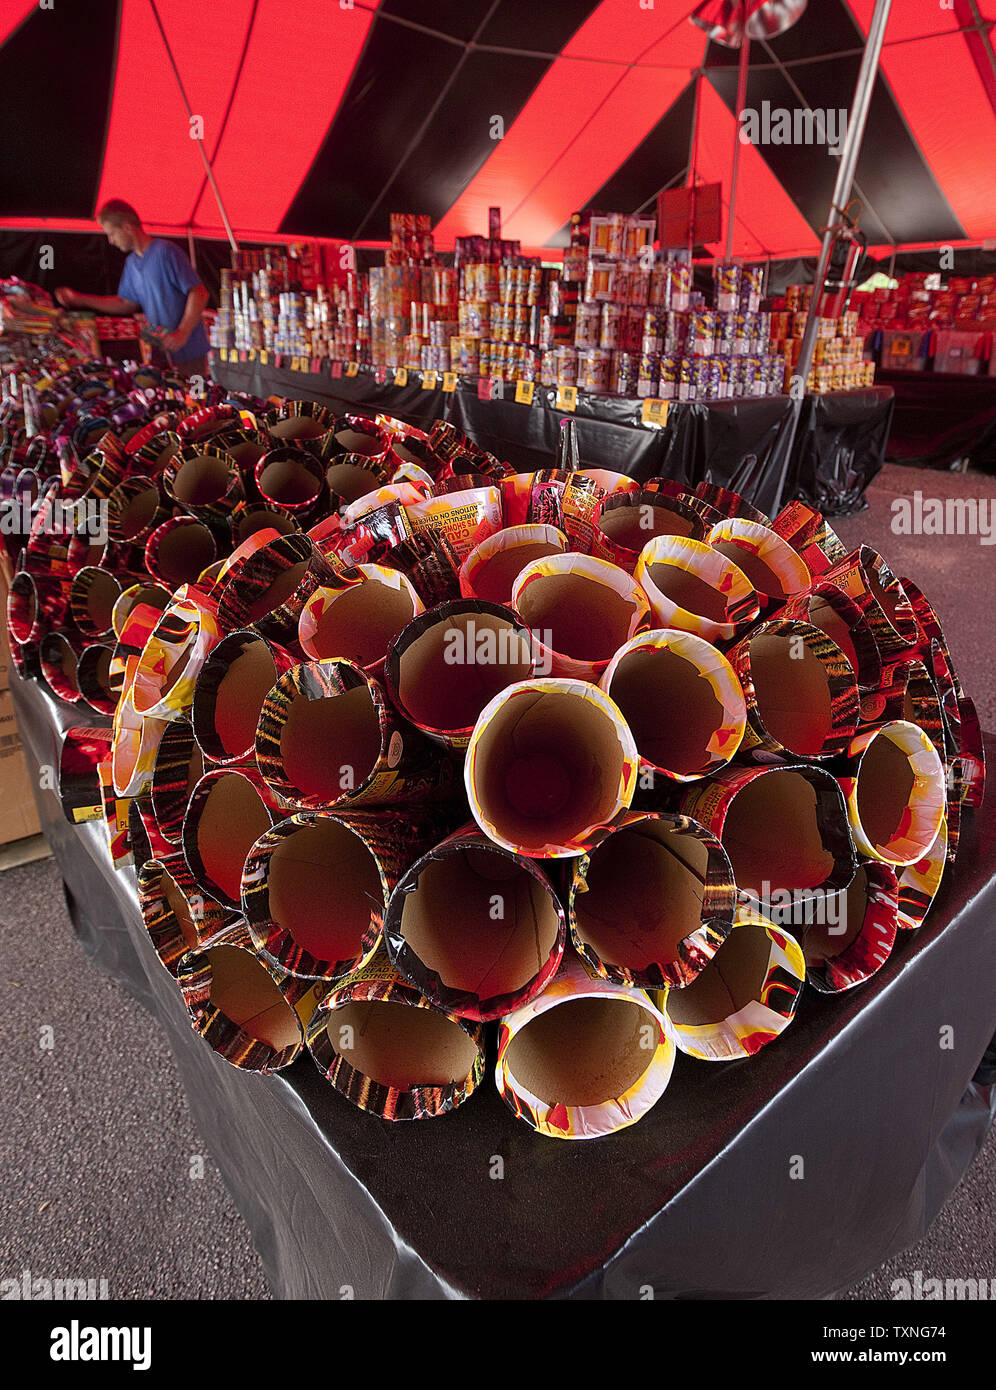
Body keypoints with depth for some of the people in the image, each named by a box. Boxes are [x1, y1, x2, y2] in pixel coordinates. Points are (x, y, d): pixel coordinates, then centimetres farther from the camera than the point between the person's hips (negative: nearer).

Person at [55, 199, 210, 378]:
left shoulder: (165, 252, -10)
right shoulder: (132, 262, 16)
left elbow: (199, 293, -15)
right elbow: (127, 303, 22)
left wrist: (182, 333, -23)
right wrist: (80, 300, 19)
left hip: (188, 352, -7)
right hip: (160, 350, 8)